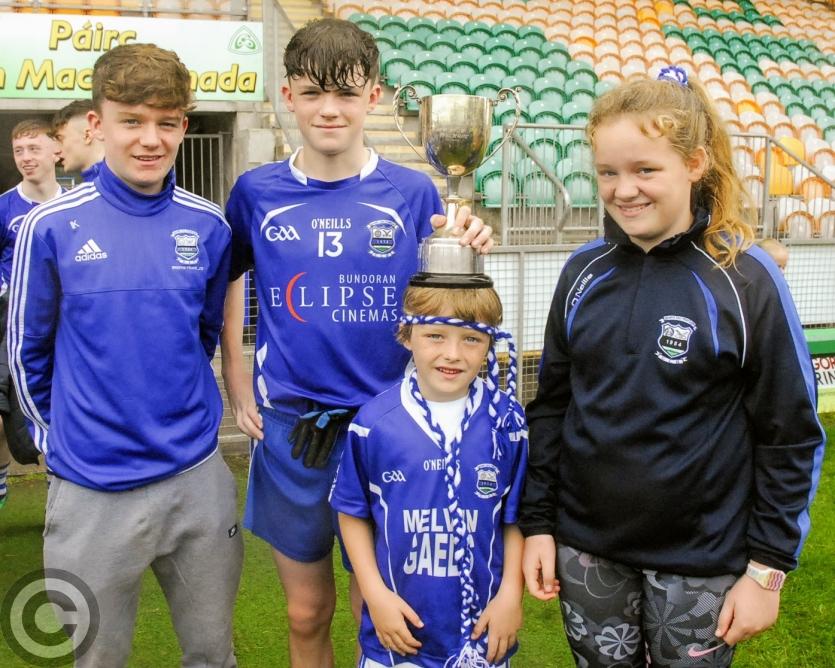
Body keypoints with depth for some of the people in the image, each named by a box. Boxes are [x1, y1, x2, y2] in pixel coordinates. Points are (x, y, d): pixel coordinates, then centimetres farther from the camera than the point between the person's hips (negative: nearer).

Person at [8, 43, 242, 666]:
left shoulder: (208, 226, -1)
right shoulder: (51, 226, -8)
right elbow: (28, 349, 3)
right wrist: (60, 434, 7)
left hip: (199, 476, 2)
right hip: (92, 487, -2)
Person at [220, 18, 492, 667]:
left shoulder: (413, 193, -5)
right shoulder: (257, 191, -2)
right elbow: (225, 284, 13)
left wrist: (465, 261, -19)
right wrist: (238, 387, 6)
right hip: (288, 425, 1)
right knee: (307, 614, 17)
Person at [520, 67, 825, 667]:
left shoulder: (746, 279, -11)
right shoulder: (585, 272, -1)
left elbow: (793, 436, -7)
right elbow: (551, 404, 7)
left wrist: (769, 567, -7)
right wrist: (537, 523, 5)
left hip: (700, 562, -3)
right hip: (587, 552, 3)